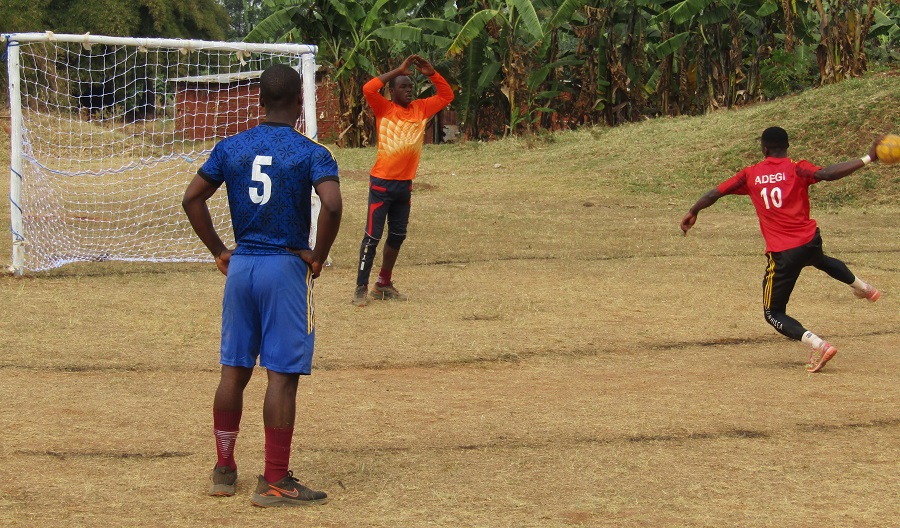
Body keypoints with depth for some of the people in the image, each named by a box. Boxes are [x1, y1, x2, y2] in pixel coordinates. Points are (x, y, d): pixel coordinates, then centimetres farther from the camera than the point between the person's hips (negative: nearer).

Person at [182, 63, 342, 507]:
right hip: (286, 268, -5)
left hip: (240, 266, 5)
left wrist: (218, 251, 12)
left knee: (234, 370, 13)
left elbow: (192, 198, 5)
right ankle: (274, 482, 0)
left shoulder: (231, 148, 6)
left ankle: (224, 470, 21)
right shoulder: (311, 154, -7)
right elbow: (332, 204, -22)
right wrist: (318, 255, -9)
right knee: (282, 376, -2)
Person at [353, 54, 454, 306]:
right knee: (373, 236, -5)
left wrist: (431, 73, -2)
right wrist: (397, 70, -19)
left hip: (405, 183, 6)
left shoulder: (420, 109, 6)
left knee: (397, 235, 14)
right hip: (382, 183, -6)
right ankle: (361, 288, 0)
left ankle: (384, 283, 27)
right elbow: (368, 89, -24)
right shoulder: (384, 109, -8)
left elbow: (446, 96, 13)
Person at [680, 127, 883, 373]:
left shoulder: (750, 175, 2)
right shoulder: (796, 169, -3)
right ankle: (860, 286, 50)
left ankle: (818, 344, -13)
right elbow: (827, 174, -21)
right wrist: (867, 159, -21)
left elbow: (714, 194, 7)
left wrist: (693, 212, 25)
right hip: (811, 241, 3)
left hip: (782, 254, -3)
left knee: (773, 314, 8)